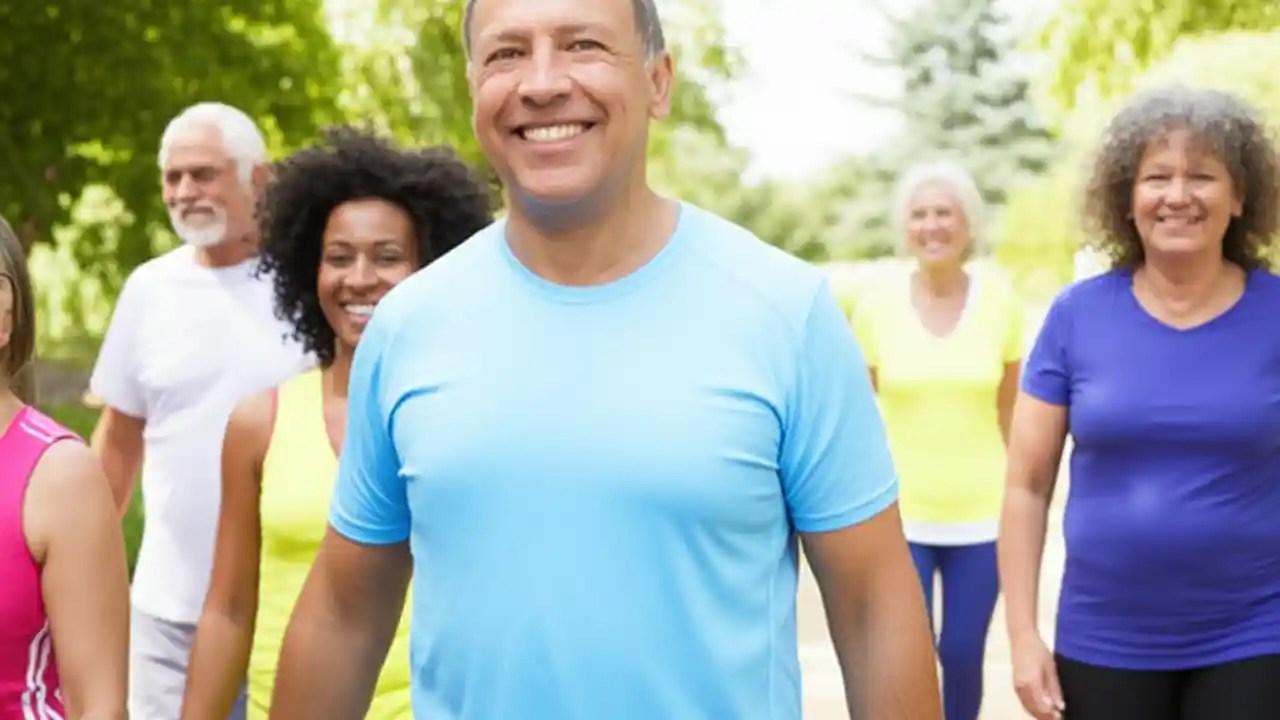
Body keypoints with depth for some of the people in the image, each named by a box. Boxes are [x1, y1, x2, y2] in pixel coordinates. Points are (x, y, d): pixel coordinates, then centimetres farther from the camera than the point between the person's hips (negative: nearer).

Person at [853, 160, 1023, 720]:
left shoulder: (1000, 300, -4)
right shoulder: (876, 306, -6)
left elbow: (1011, 411, 4)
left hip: (980, 515, 1)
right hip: (899, 514, -1)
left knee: (963, 655, 10)